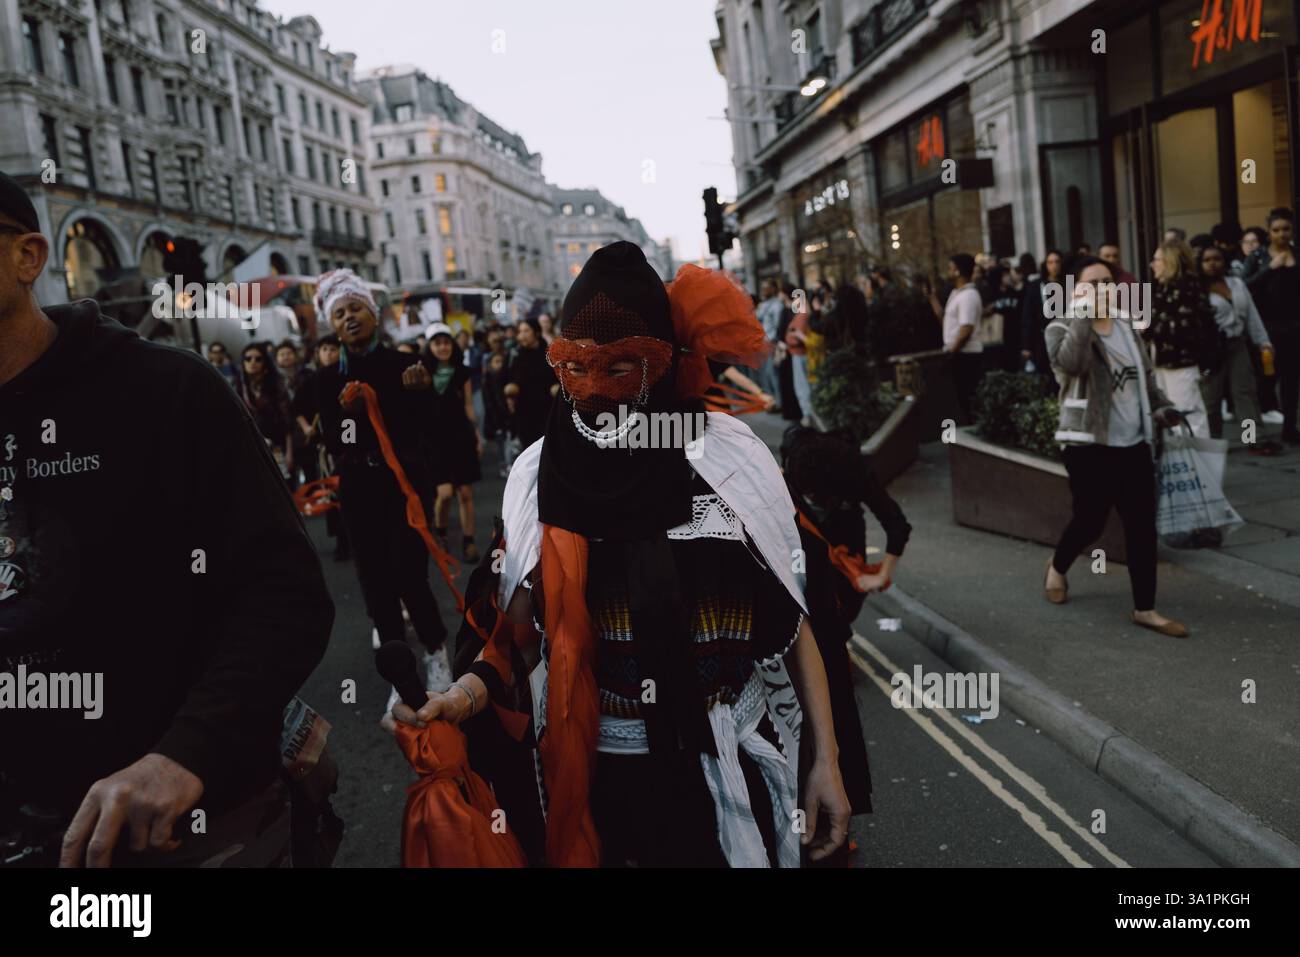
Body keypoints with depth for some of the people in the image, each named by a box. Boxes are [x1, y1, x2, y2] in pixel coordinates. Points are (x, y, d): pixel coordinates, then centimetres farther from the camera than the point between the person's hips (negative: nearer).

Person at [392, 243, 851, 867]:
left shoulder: (730, 457, -8)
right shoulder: (539, 474, -4)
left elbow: (789, 618, -3)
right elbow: (521, 626, -1)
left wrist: (825, 758, -4)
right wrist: (465, 694, -20)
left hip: (726, 766, -1)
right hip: (600, 770, 1)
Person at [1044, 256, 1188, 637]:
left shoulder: (1124, 325, 13)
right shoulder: (1062, 329, -7)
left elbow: (1144, 374, 23)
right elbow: (1071, 363, -30)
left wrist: (1161, 406, 9)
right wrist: (1084, 313, -24)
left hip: (1133, 442, 6)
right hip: (1089, 443, -6)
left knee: (1142, 525, 4)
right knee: (1089, 521, 1)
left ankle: (1145, 609, 12)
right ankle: (1057, 568, 34)